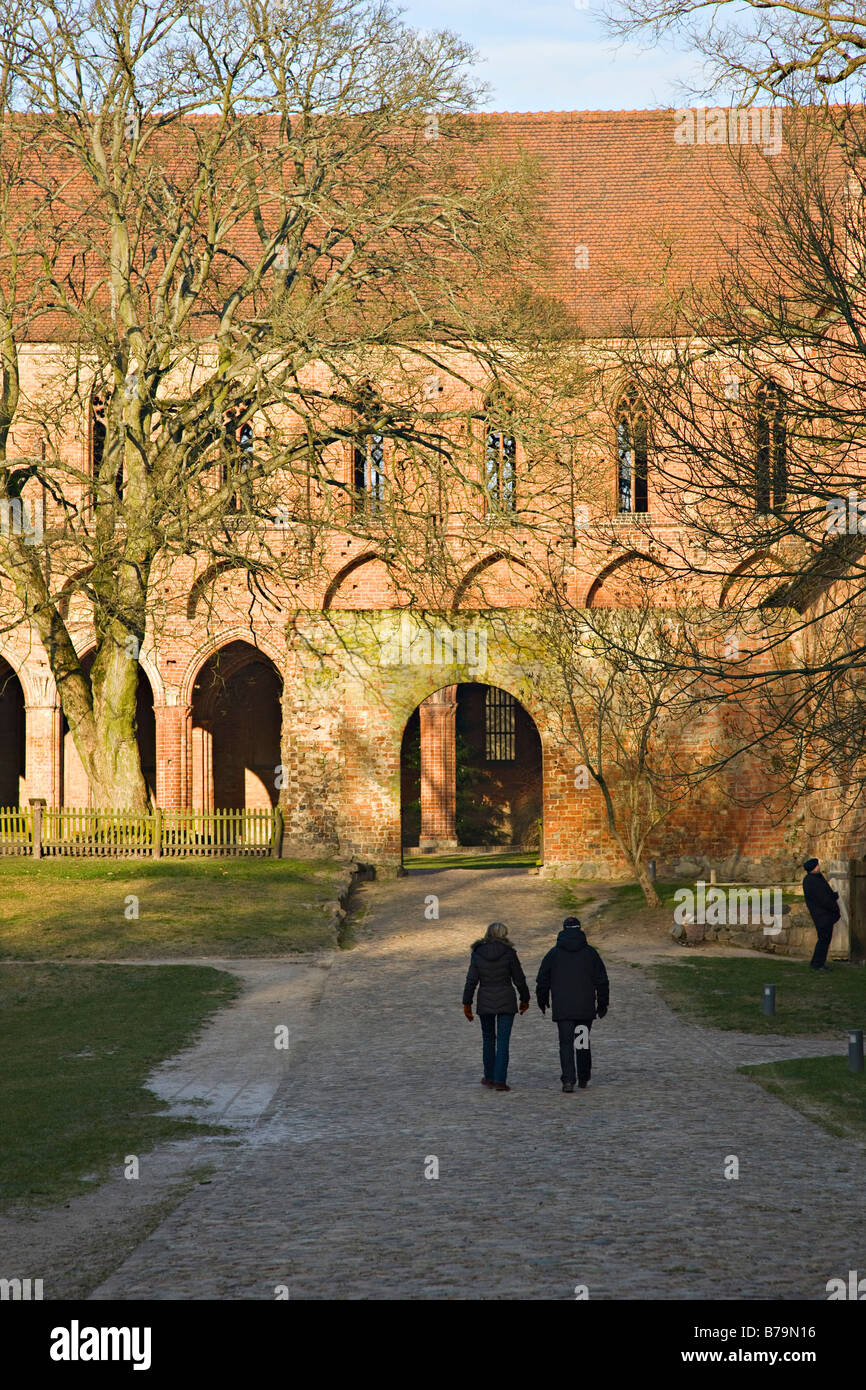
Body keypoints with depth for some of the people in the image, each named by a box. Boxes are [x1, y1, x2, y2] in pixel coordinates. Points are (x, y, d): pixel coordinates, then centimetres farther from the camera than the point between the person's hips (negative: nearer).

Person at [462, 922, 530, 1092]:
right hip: (506, 1001, -2)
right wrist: (524, 999, 10)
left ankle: (490, 1077, 27)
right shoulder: (508, 953, -10)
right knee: (503, 1041, 0)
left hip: (485, 1002, 2)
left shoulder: (477, 954, -5)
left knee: (488, 1038, 19)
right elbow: (519, 979, -4)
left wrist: (467, 1003, 3)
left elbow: (471, 981, -4)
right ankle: (500, 1081, -7)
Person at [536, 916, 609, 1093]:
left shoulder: (554, 953, 1)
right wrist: (602, 1004, 11)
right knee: (583, 1042, 15)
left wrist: (542, 1000, 21)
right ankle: (583, 1079, 22)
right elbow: (602, 981, 4)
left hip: (562, 1010, -1)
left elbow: (542, 980, 7)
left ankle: (568, 1080, -16)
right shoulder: (590, 952, 3)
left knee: (566, 1043, -2)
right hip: (586, 1008, 1)